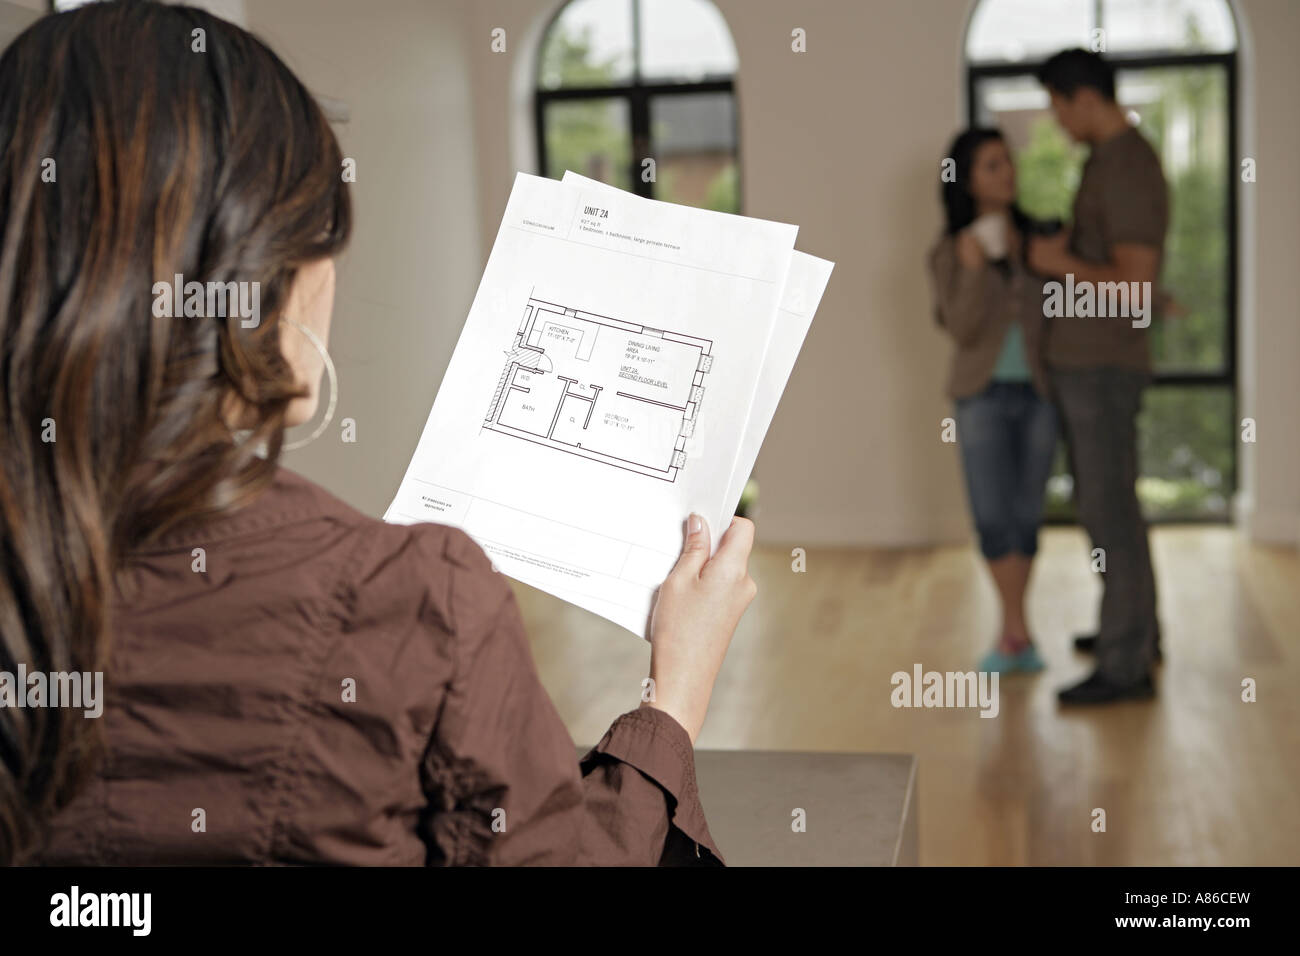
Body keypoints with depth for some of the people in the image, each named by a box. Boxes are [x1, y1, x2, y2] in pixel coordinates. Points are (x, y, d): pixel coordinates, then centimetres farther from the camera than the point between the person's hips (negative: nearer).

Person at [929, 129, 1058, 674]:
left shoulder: (1037, 238, 2)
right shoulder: (949, 254, -3)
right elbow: (962, 329, -13)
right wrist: (973, 267, -27)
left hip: (1037, 394, 2)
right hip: (983, 396, -2)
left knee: (1026, 515, 3)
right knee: (992, 516, -8)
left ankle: (1010, 633, 15)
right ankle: (1018, 633, 4)